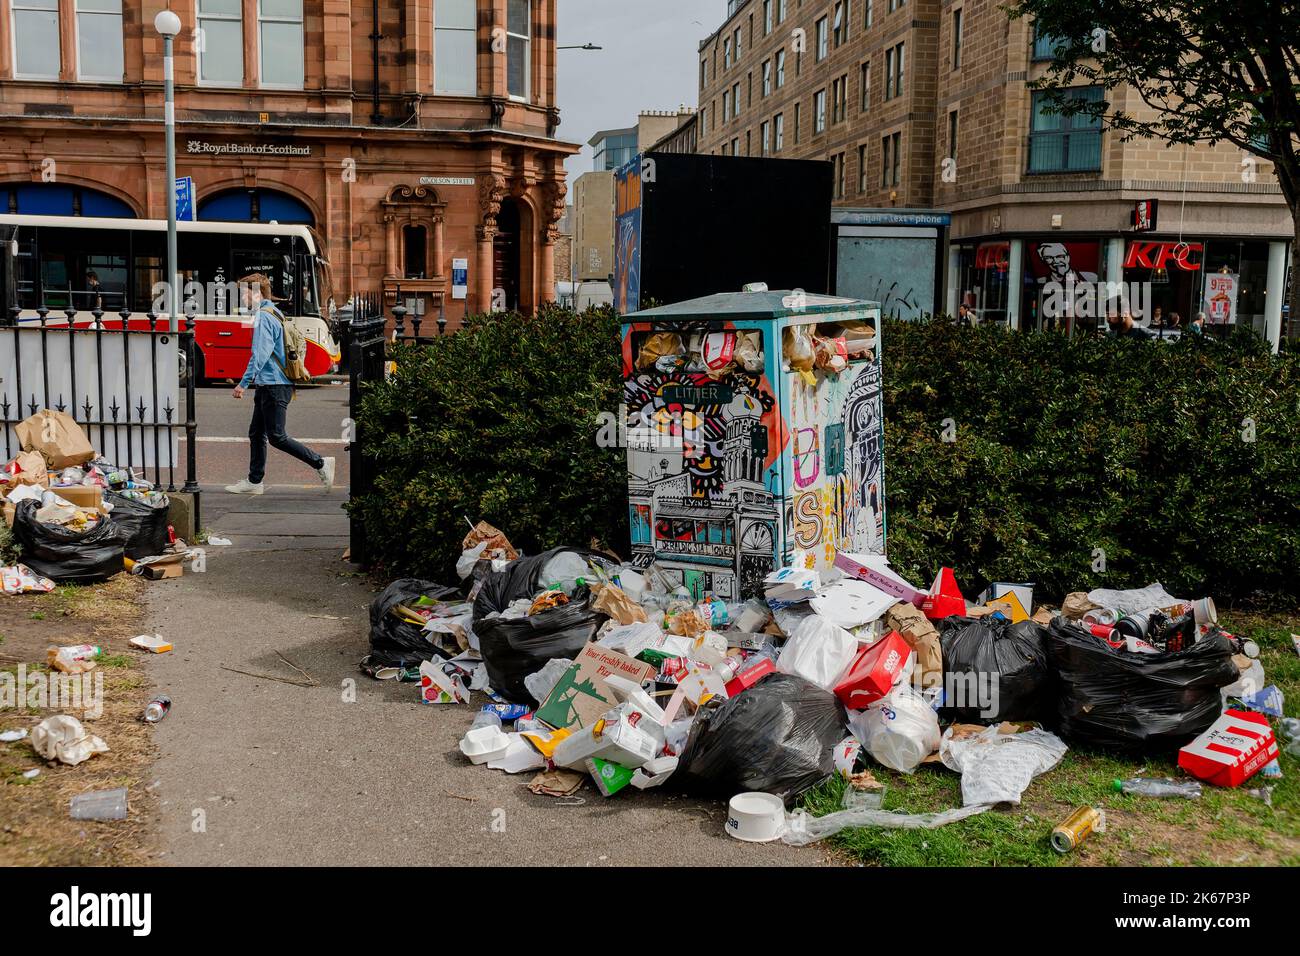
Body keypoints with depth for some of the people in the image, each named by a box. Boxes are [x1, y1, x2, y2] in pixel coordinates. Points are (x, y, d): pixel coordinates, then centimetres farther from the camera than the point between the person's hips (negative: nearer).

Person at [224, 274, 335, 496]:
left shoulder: (264, 317, -14)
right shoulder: (273, 314, 17)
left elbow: (260, 355, -22)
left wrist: (243, 383, -21)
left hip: (274, 386, -10)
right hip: (267, 385, 10)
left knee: (277, 437, -8)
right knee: (256, 434, 12)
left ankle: (321, 464, -3)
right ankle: (254, 481, 18)